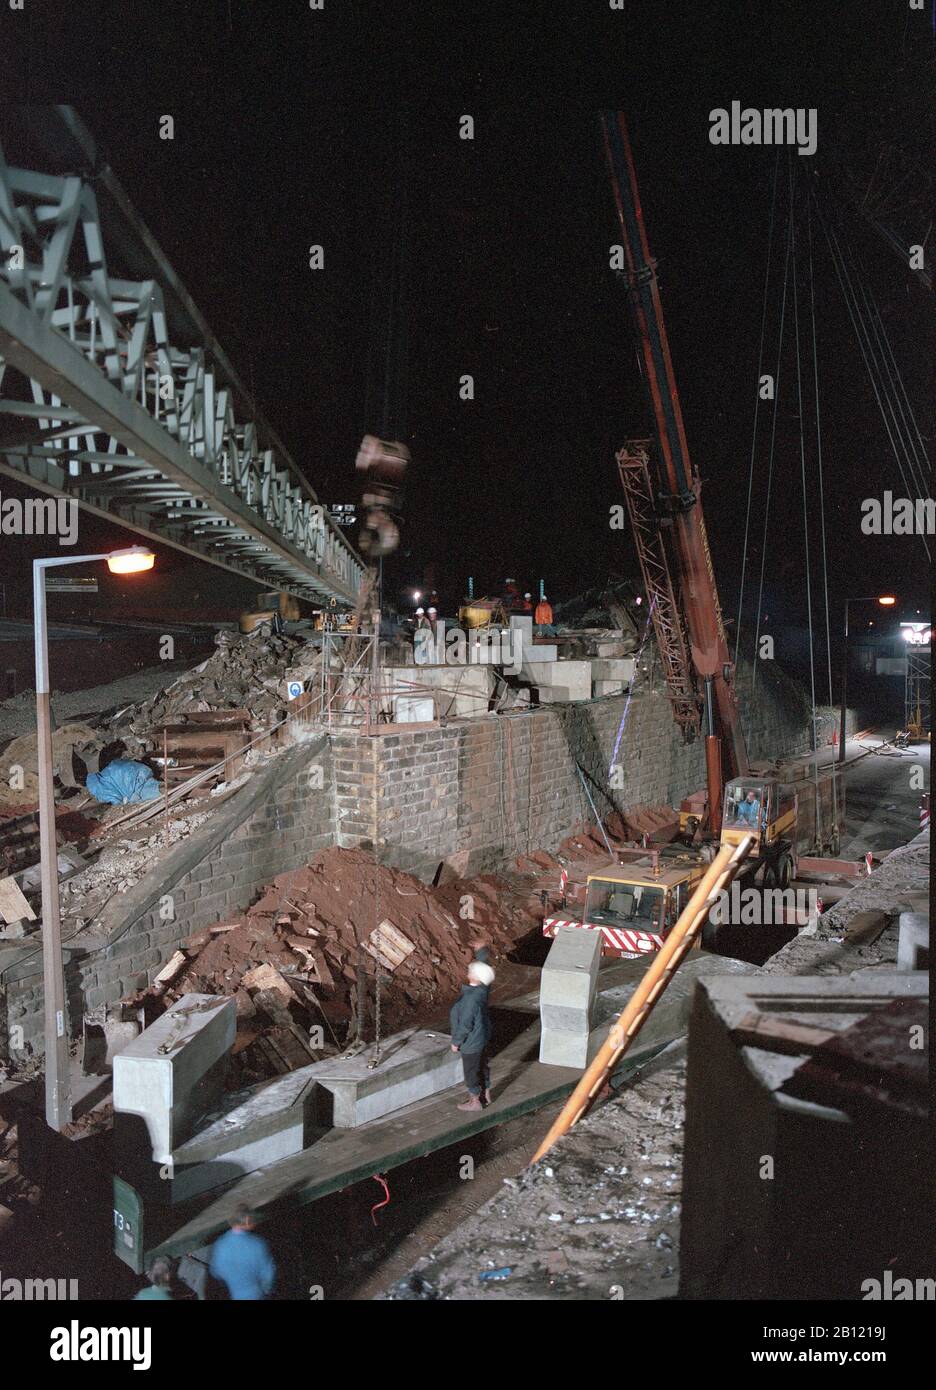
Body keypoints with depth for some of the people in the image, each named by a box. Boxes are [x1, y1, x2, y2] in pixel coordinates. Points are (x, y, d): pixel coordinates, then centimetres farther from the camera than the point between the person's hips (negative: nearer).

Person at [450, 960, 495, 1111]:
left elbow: (465, 1025, -27)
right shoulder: (482, 989, -12)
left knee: (471, 1071, 12)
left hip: (471, 1042, -8)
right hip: (482, 1037, 8)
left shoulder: (471, 998, -35)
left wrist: (456, 1042, -13)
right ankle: (486, 1094, 42)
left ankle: (475, 1101, 29)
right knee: (482, 1066, 24)